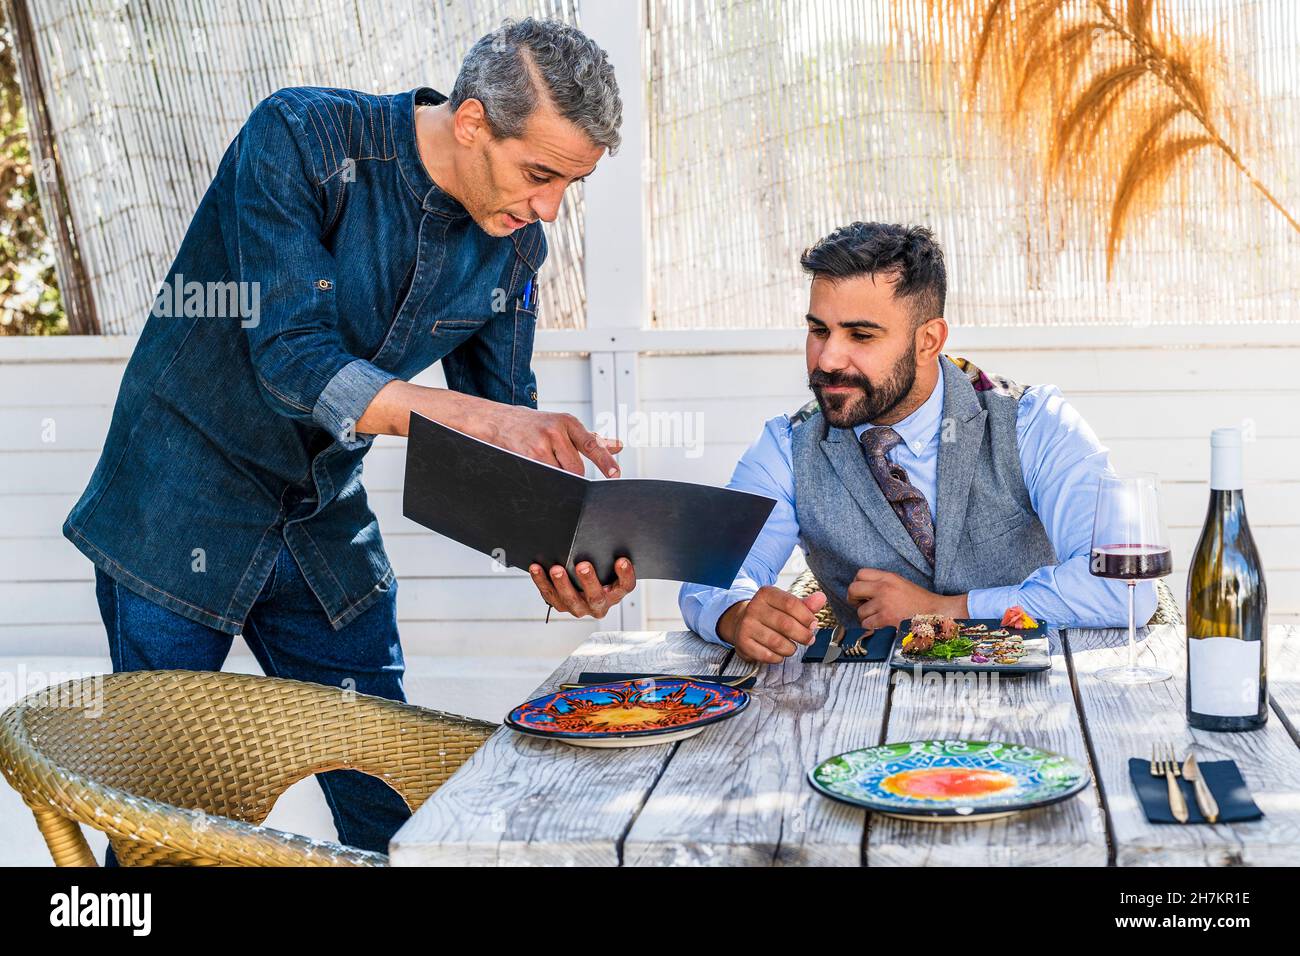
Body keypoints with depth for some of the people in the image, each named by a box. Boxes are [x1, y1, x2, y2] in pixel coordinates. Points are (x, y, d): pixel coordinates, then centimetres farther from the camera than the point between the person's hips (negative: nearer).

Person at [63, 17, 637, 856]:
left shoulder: (515, 245, -3)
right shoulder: (300, 139, -21)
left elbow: (509, 431, -1)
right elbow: (292, 360, -29)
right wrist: (485, 415, -39)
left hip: (326, 530, 5)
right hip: (181, 519, -5)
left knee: (388, 803, 9)